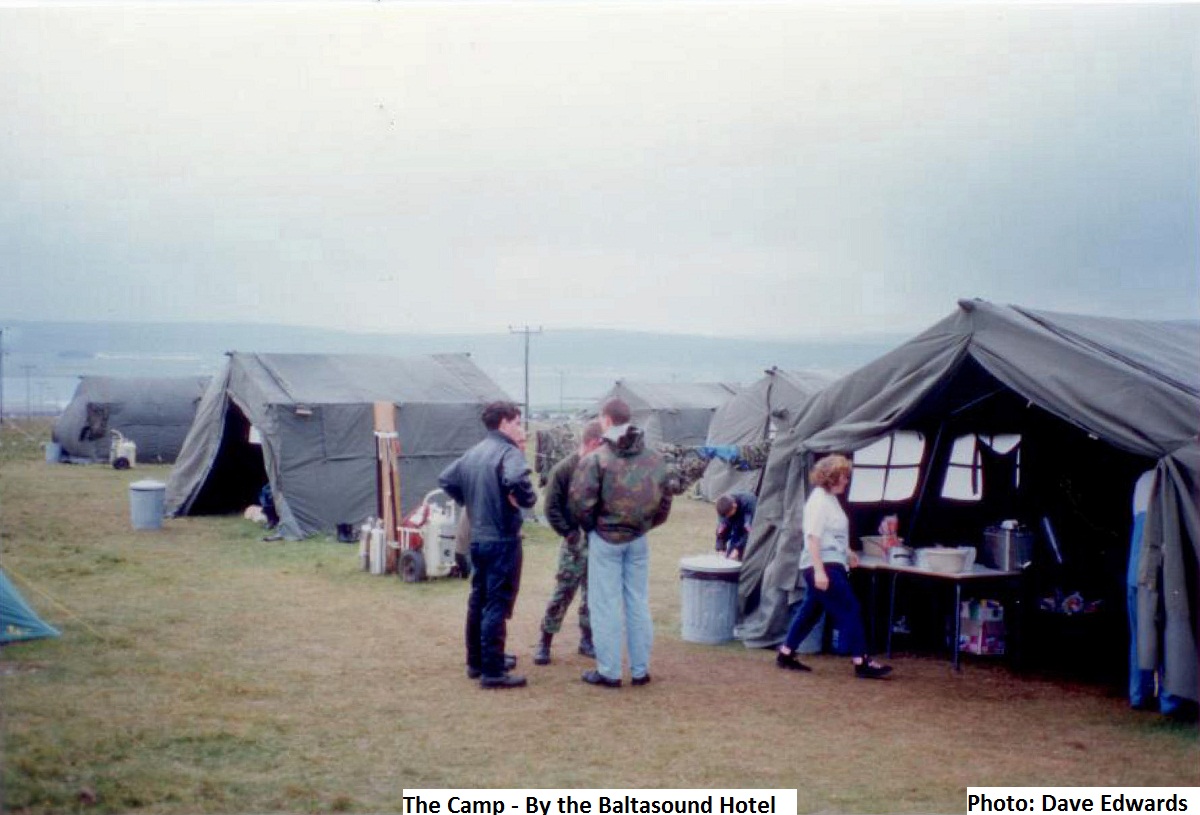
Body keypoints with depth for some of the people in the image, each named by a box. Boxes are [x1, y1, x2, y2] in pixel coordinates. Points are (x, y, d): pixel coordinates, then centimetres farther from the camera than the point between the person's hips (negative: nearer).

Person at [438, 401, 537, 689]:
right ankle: (493, 672, -2)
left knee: (478, 600, 17)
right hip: (502, 539, -8)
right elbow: (516, 480, -36)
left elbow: (445, 479, 19)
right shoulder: (509, 453, -15)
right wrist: (527, 499, -18)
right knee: (497, 605, -4)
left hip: (477, 538, 8)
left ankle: (476, 661, 27)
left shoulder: (473, 453, 11)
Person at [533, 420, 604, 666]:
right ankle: (545, 643, 8)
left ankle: (586, 640, 25)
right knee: (563, 593, -2)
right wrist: (569, 533, -12)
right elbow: (551, 507, -7)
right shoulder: (564, 469, -9)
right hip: (575, 541, -4)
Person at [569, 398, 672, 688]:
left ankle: (609, 672, 9)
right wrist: (644, 524, 14)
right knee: (638, 603, 13)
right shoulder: (654, 458, 2)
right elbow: (665, 503, 6)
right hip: (639, 540, 5)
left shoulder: (595, 458, -14)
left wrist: (591, 527, 1)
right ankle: (640, 669, 20)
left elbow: (581, 502, -16)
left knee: (606, 605, 4)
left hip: (606, 539, -4)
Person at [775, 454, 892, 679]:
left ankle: (785, 654, 21)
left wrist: (848, 553, 30)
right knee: (850, 611, -8)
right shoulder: (819, 500, -15)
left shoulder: (830, 499, 15)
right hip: (824, 567, -10)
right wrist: (819, 571, -27)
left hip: (830, 565, 10)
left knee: (810, 610, 14)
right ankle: (861, 663, -5)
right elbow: (813, 537, -22)